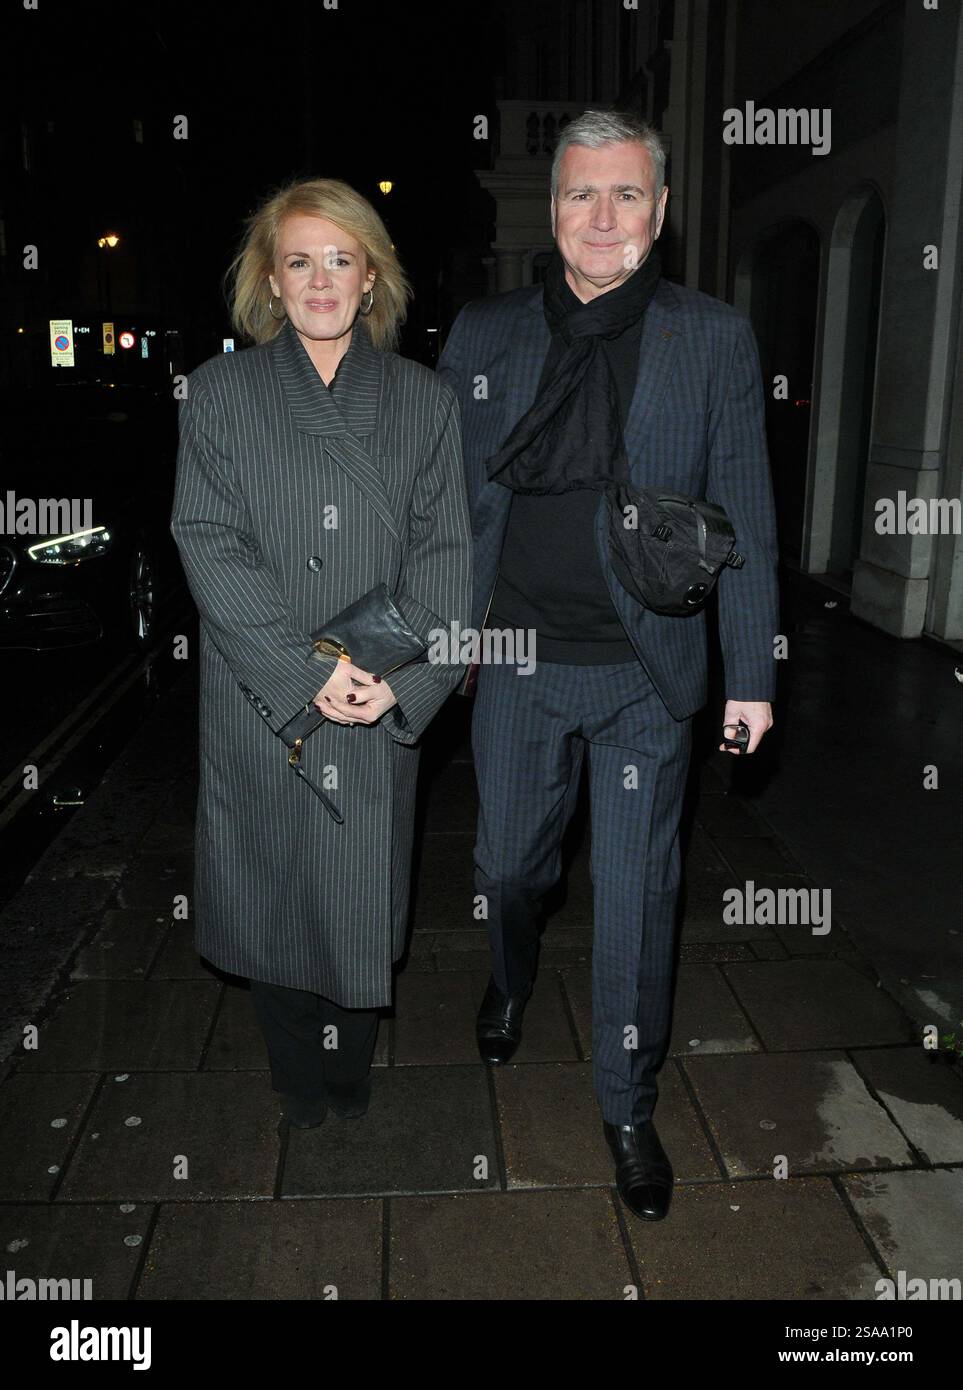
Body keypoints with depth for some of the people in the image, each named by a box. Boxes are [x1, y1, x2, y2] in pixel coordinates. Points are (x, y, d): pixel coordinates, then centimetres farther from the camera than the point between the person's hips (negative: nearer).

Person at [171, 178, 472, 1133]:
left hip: (384, 707, 1)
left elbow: (444, 551, 0)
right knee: (270, 895, 9)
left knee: (363, 897, 9)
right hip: (259, 704, 0)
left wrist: (399, 676, -14)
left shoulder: (423, 400, 7)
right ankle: (298, 1085, 33)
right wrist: (306, 670, -15)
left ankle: (352, 1081, 33)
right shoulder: (219, 392, 5)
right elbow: (208, 544, -5)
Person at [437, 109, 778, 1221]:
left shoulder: (715, 339, 1)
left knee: (636, 897, 6)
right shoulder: (482, 333, 5)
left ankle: (628, 1108, 29)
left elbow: (744, 516, 0)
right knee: (508, 862, 18)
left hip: (647, 673, -1)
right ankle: (511, 983, 53)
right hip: (517, 660, 2)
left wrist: (751, 673, -2)